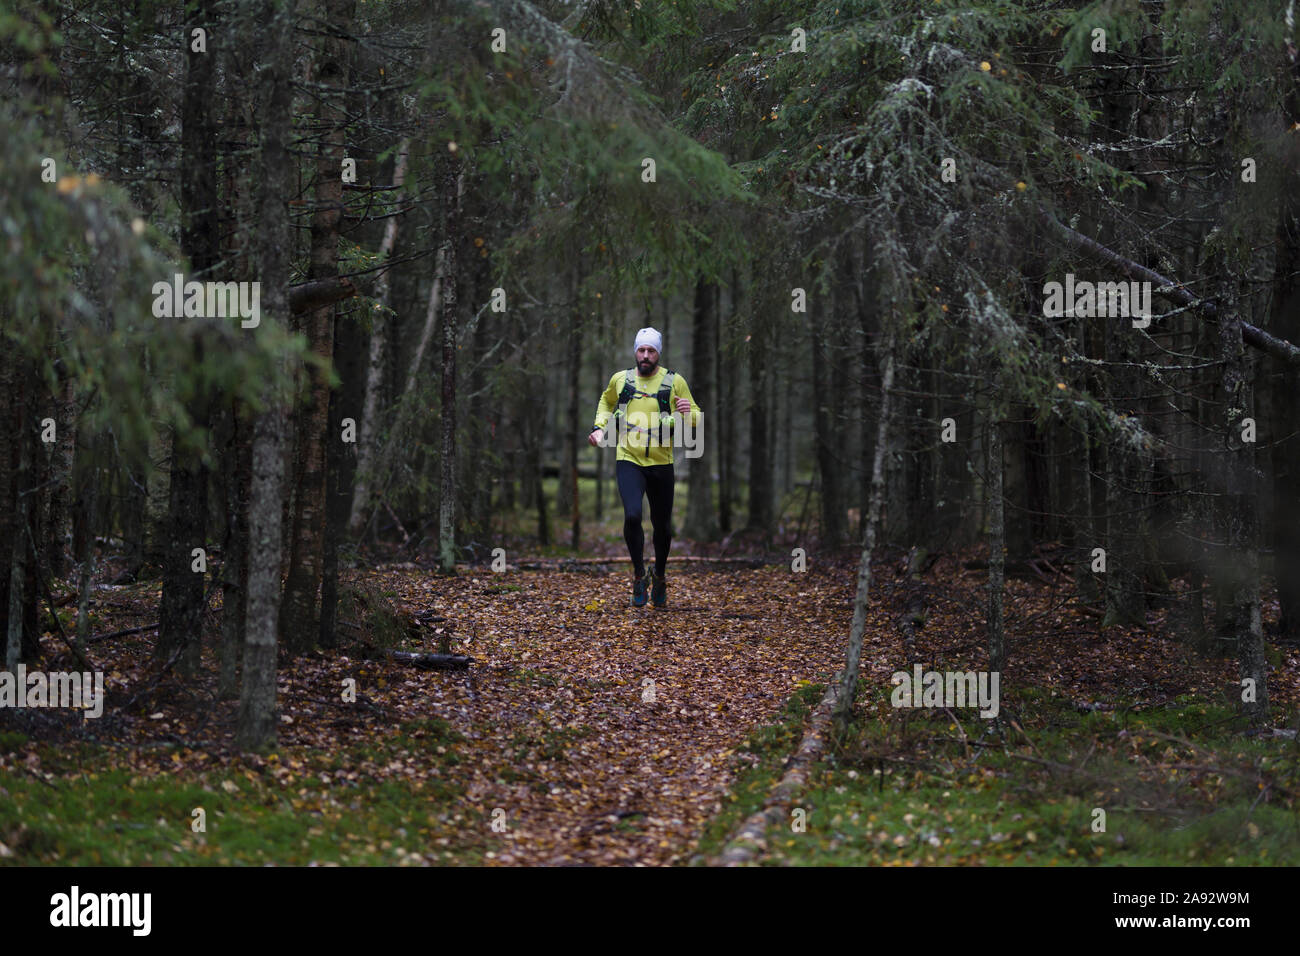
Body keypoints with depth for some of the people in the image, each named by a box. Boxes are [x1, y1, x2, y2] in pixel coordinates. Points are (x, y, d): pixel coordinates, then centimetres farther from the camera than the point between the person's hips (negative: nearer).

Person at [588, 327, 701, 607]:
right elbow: (606, 402, 27)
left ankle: (659, 577, 33)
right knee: (632, 515, -22)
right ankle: (639, 575, -4)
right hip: (629, 461, 0)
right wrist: (599, 427, 12)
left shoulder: (674, 382, 0)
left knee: (662, 526, 8)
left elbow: (696, 419, 4)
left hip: (661, 463, 0)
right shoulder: (620, 379, 5)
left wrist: (688, 412, -19)